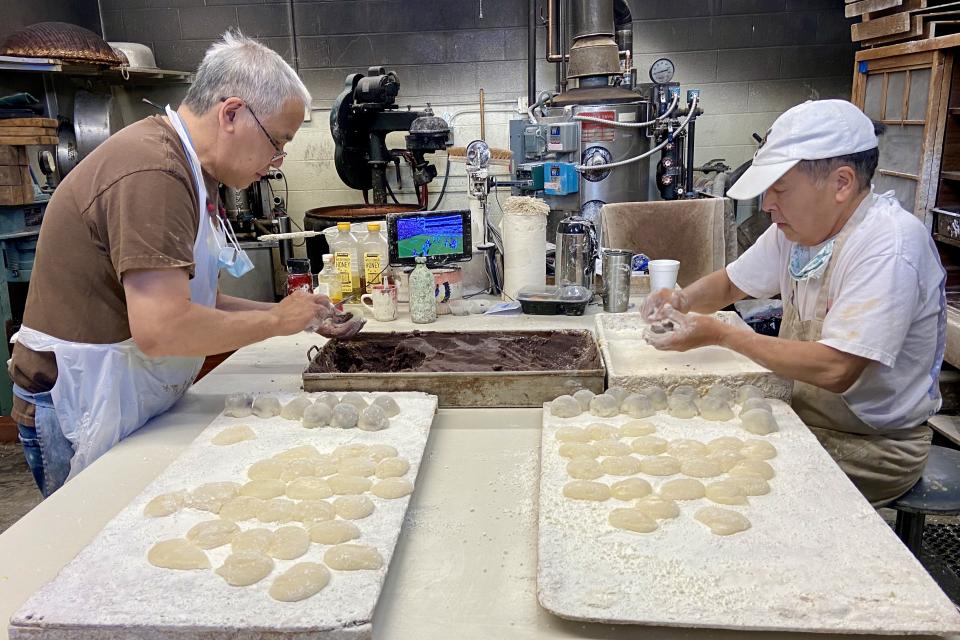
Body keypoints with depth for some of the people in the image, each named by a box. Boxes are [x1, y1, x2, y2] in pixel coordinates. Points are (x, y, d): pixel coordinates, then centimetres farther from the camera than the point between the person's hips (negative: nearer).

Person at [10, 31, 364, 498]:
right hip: (83, 417, -9)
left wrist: (297, 316, 4)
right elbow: (161, 329, -32)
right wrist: (277, 320, -18)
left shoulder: (187, 170, 10)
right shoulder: (151, 172, -24)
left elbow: (192, 300, 13)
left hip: (130, 406, 10)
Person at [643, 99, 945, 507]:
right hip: (800, 413, 7)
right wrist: (683, 301, -10)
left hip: (871, 445, -7)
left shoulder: (889, 244, -26)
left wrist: (720, 334, -26)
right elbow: (730, 284, 12)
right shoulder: (800, 226, 0)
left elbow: (835, 370, -32)